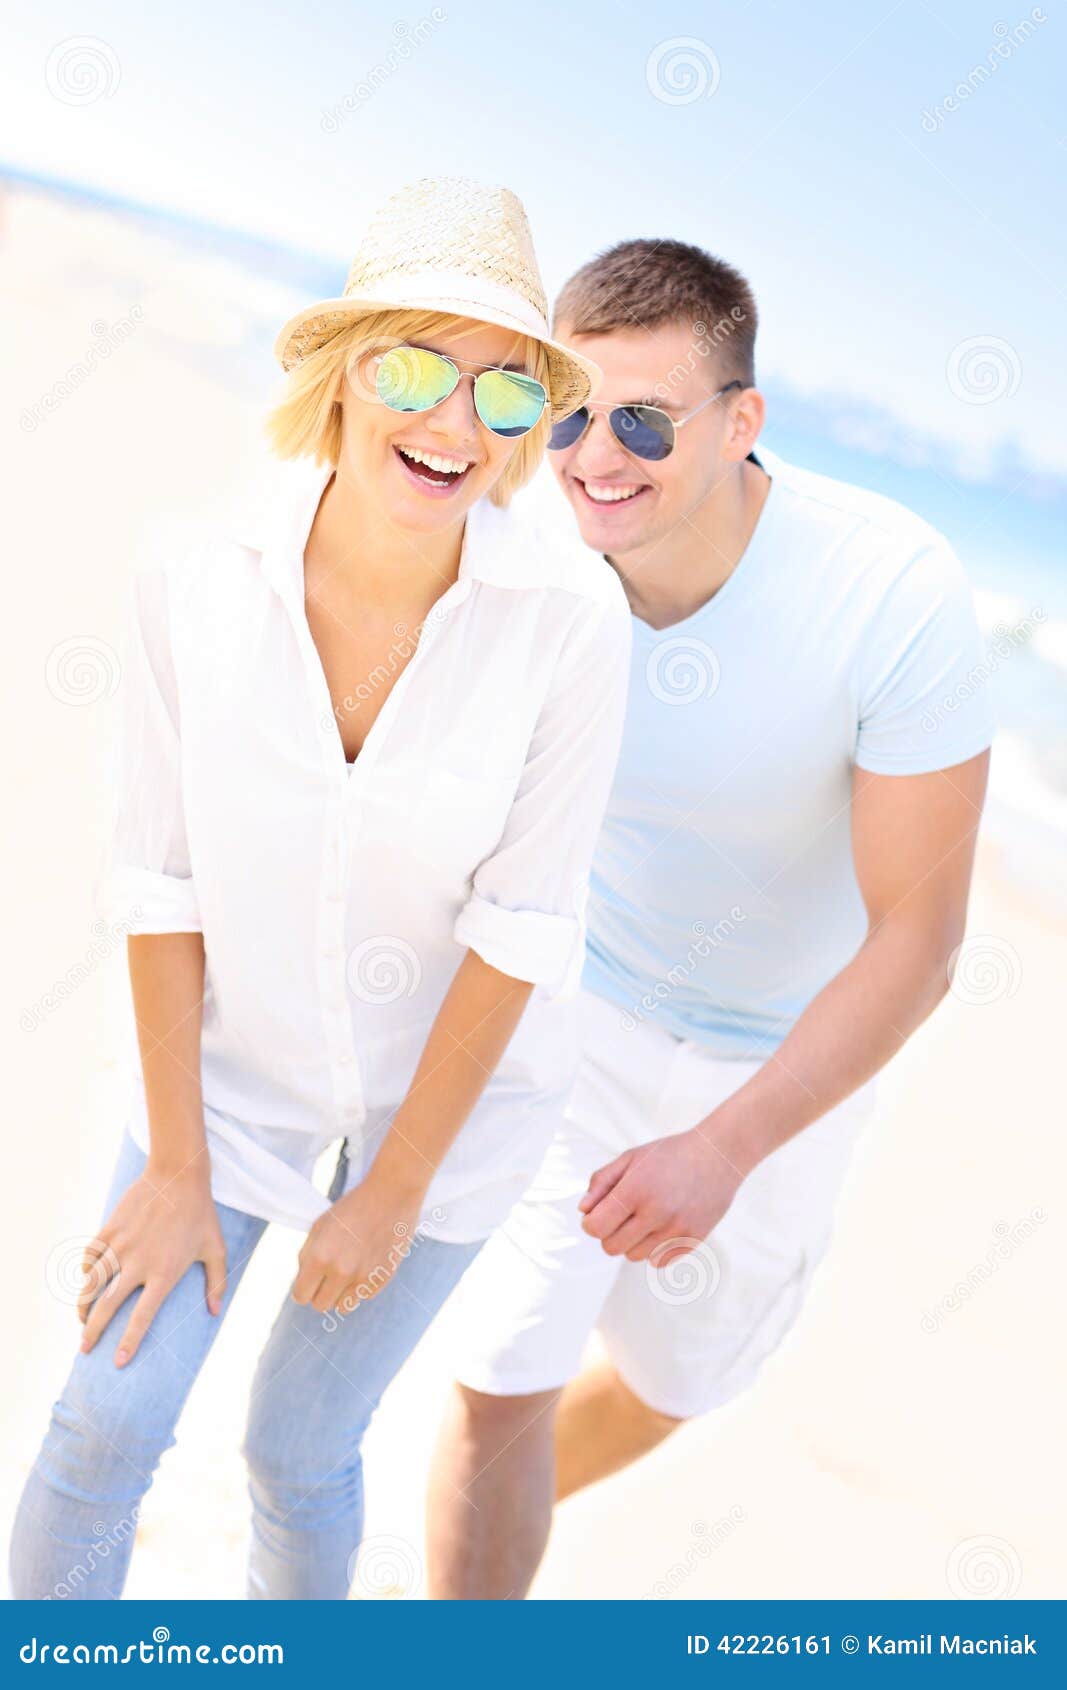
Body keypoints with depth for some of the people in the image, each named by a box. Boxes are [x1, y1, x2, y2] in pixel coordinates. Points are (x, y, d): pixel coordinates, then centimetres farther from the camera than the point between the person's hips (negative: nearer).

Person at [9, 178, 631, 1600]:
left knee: (299, 1447, 14)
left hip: (451, 1078, -1)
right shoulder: (198, 588, -21)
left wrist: (393, 1195, -11)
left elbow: (519, 926, -18)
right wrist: (176, 1168, -7)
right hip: (237, 1054, 1)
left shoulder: (568, 615, -25)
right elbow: (161, 882, -12)